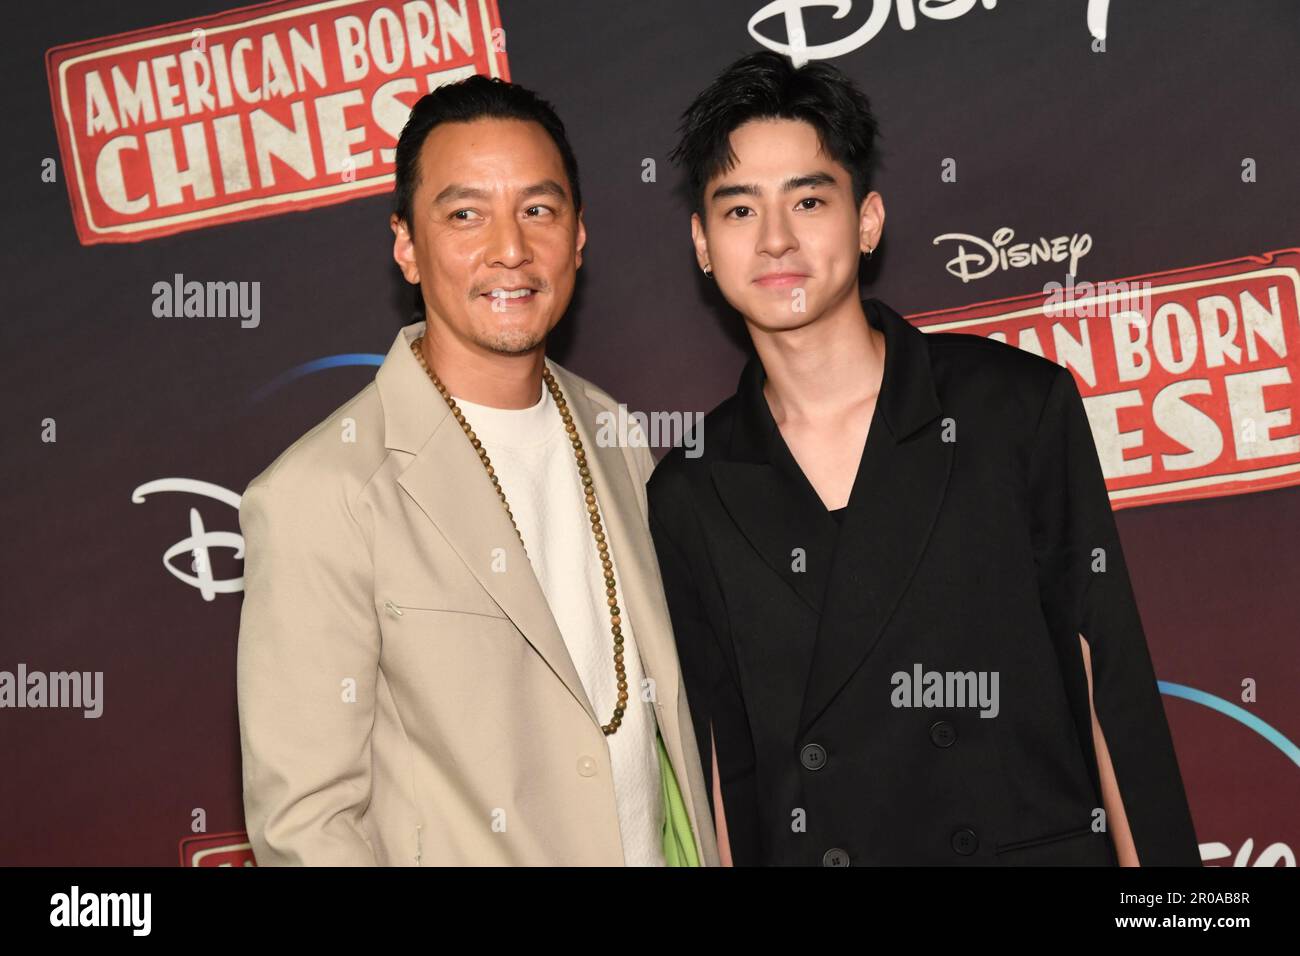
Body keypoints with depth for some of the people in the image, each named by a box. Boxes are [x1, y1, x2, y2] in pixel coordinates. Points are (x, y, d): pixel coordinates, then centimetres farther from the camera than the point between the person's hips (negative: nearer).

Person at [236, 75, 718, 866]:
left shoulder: (616, 442, -1)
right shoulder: (316, 497, -21)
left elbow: (660, 701, 5)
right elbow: (304, 817, -20)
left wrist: (711, 845, -2)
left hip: (666, 846, 6)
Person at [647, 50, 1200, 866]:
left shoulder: (1023, 408, -8)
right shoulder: (686, 496, -3)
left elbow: (1112, 687, -5)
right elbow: (723, 758, 2)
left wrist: (1155, 854, -8)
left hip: (1036, 843, -1)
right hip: (800, 845, 2)